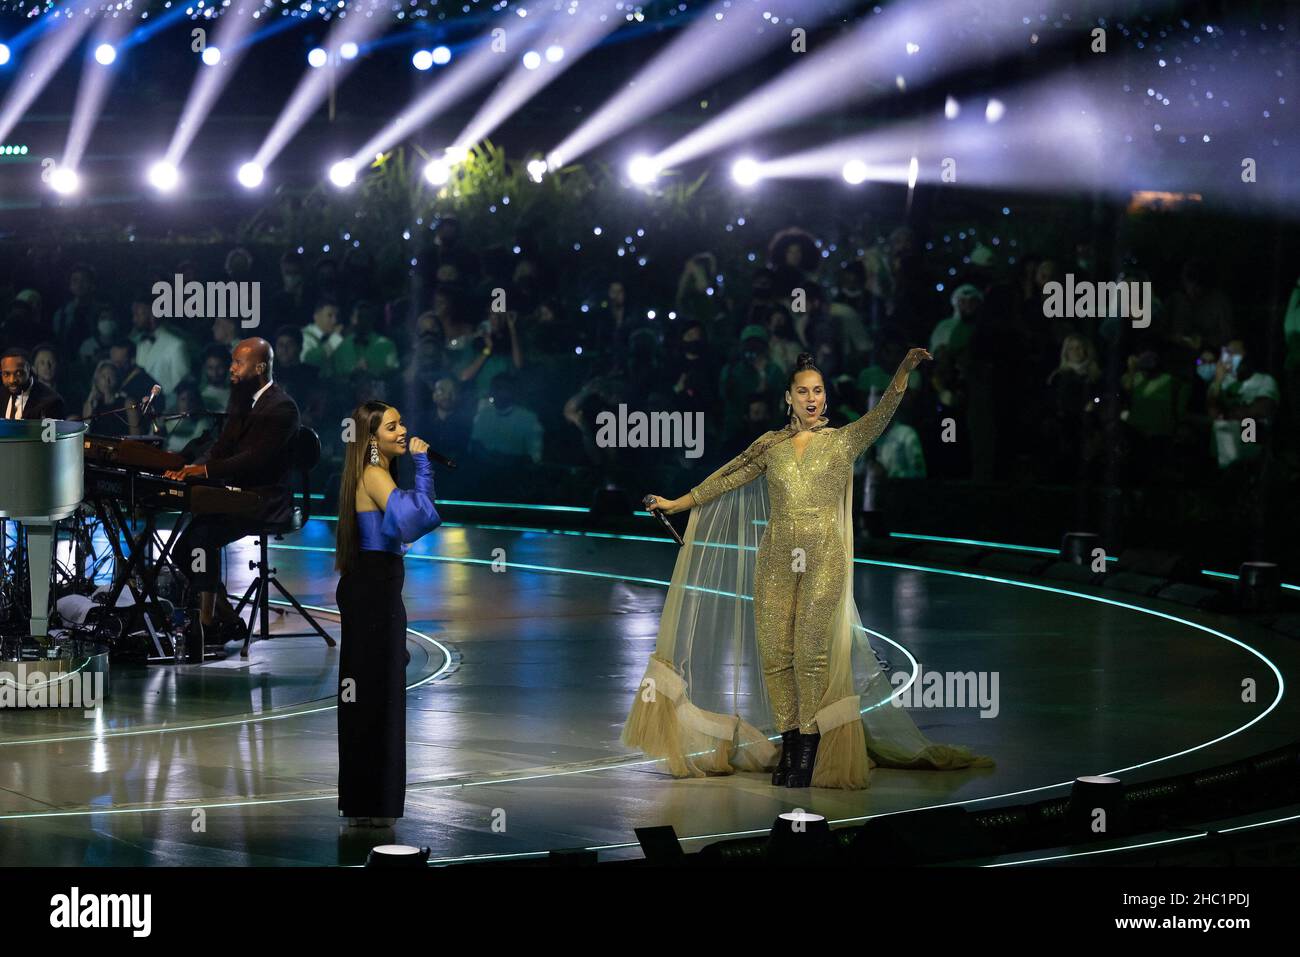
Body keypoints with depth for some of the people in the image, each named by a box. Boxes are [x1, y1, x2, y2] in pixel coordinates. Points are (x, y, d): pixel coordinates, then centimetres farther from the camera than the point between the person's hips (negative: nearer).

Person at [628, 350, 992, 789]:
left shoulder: (844, 441, 6)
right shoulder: (771, 445, 12)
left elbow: (883, 411, -7)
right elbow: (727, 478, 19)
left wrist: (906, 368, -20)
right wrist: (678, 503, 21)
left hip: (824, 558, -3)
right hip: (776, 559, 3)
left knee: (811, 652, -7)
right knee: (773, 653, 0)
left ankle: (809, 751, -1)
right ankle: (790, 741, 11)